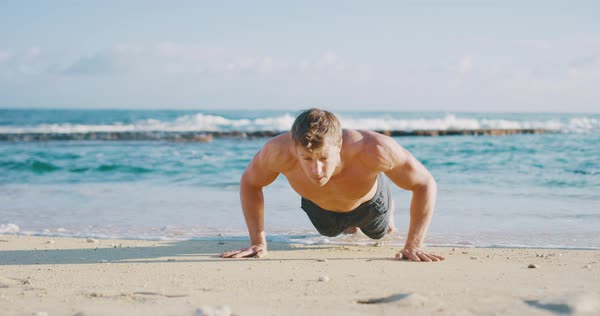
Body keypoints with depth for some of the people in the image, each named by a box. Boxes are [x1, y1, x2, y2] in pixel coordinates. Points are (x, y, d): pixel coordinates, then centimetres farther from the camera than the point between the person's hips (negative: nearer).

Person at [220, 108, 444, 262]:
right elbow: (249, 183, -21)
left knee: (379, 232, 36)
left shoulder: (373, 150, -51)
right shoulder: (279, 151, -45)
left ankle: (388, 210, 69)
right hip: (319, 207, 1)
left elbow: (426, 184, -35)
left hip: (369, 201, -1)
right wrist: (258, 242, -24)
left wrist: (413, 246, -37)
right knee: (330, 232, 37)